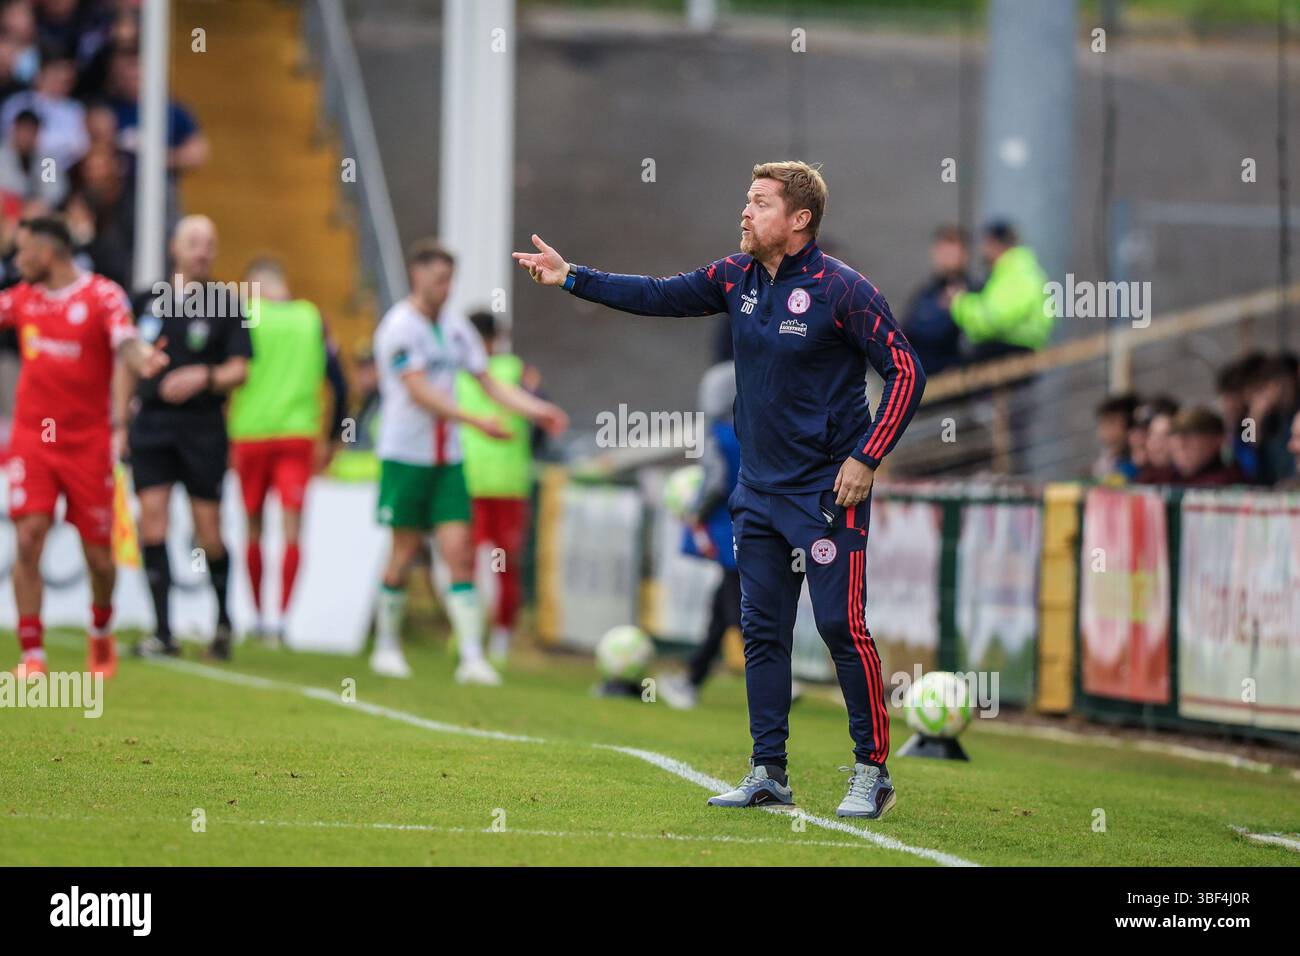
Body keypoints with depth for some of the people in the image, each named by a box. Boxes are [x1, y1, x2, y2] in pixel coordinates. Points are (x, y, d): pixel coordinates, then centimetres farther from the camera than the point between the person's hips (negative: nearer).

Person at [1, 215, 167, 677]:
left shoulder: (103, 295, -8)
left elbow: (126, 344, -20)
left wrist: (143, 360, -43)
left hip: (87, 444, -2)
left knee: (99, 556, 5)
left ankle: (101, 631, 36)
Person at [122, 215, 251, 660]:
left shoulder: (226, 303, 0)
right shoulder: (149, 301, 9)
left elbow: (239, 370, -4)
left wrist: (204, 377, -22)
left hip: (203, 425, -2)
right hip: (151, 422, 2)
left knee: (208, 529, -2)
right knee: (152, 515, -8)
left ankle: (223, 620, 21)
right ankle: (163, 631, -6)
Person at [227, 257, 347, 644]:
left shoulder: (246, 317, 0)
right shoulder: (312, 319, 8)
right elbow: (338, 384, 9)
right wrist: (330, 439, 20)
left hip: (251, 436, -1)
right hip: (300, 436, 1)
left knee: (254, 529, 12)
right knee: (292, 529, -3)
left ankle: (258, 616, 19)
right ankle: (282, 619, -13)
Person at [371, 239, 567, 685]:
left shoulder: (455, 326, 10)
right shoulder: (400, 326, -11)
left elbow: (488, 382, 12)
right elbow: (419, 392, -19)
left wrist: (536, 409, -2)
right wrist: (476, 421, -27)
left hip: (448, 457, 5)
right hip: (405, 454, -5)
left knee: (459, 551, -5)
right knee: (405, 551, 1)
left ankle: (472, 657, -10)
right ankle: (386, 647, 18)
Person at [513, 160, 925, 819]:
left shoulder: (841, 289, -13)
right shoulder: (738, 277, 5)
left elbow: (906, 371, -12)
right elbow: (659, 296, 14)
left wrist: (867, 457, -16)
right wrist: (571, 278, 10)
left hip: (828, 492, -7)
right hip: (760, 488, 7)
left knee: (842, 626, -8)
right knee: (762, 629, 7)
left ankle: (872, 773, 0)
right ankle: (768, 774, 13)